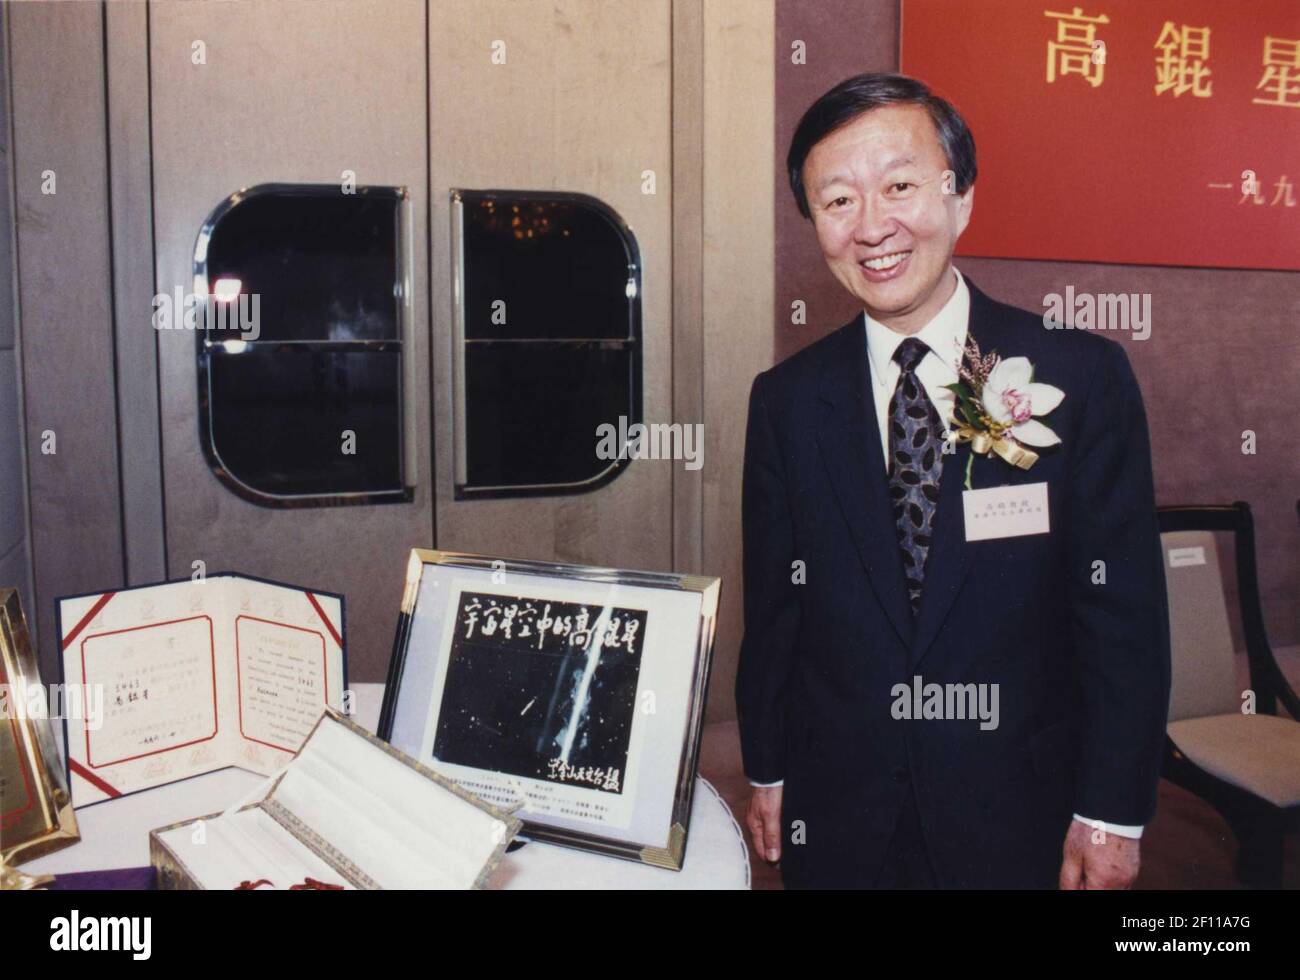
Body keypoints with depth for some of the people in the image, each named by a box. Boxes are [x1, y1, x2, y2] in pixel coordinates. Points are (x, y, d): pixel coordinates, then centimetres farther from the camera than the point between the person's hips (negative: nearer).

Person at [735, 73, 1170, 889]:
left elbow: (1125, 616, -7)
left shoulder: (1082, 377, -9)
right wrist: (768, 771, 6)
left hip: (1021, 819, -1)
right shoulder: (787, 401, -2)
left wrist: (1112, 816, -8)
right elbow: (773, 606, 3)